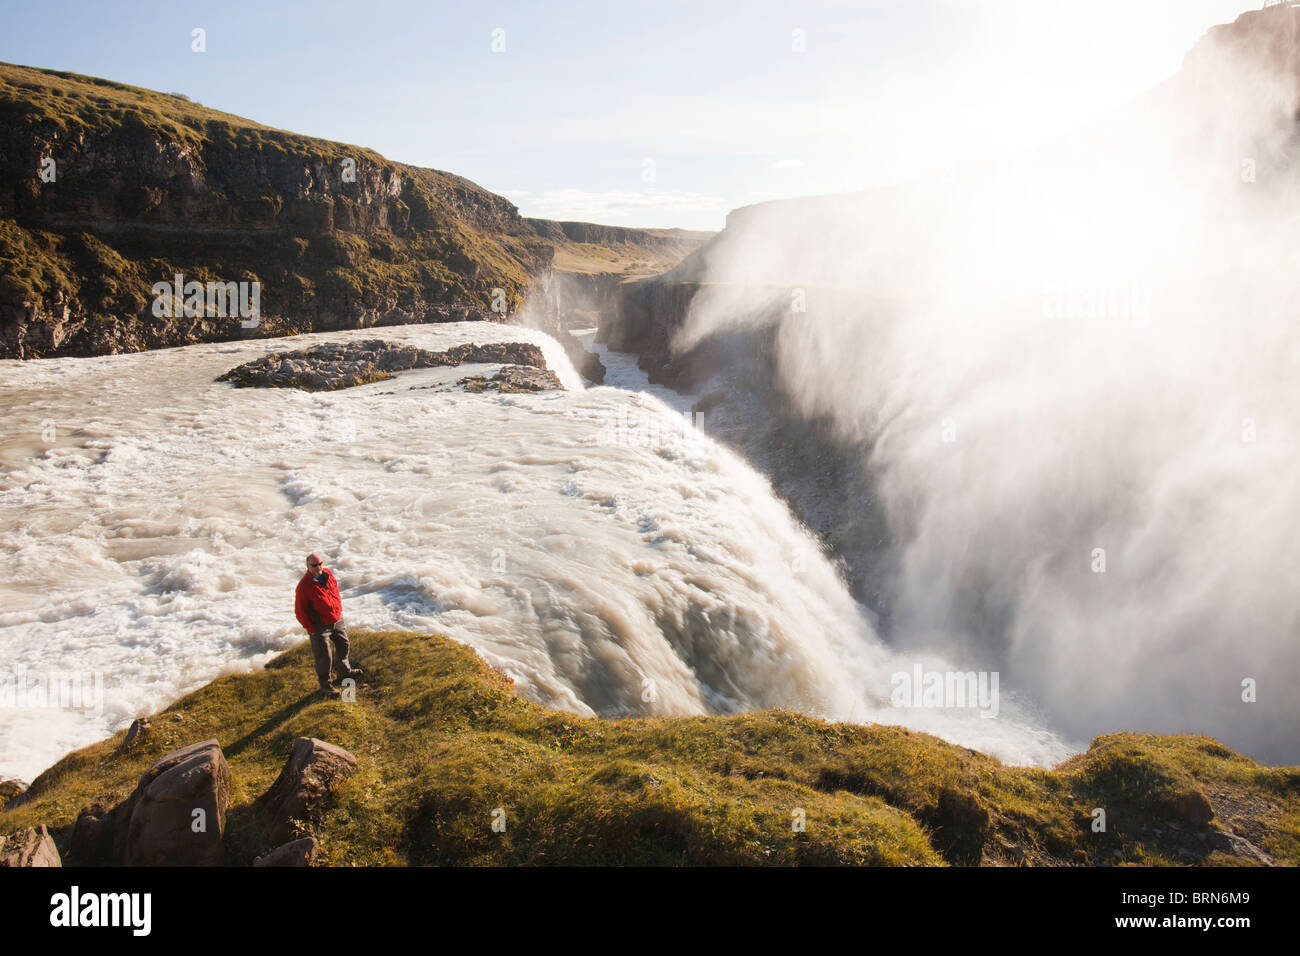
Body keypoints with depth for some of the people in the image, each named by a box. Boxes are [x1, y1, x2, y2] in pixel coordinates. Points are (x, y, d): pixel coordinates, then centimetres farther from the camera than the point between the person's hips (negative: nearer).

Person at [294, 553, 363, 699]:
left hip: (337, 621, 7)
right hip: (320, 626, -7)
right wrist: (311, 629, -14)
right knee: (323, 657, 2)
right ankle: (325, 686, 20)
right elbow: (300, 611, -16)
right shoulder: (304, 586, -23)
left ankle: (344, 671, 49)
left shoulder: (327, 574, -4)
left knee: (343, 646, 24)